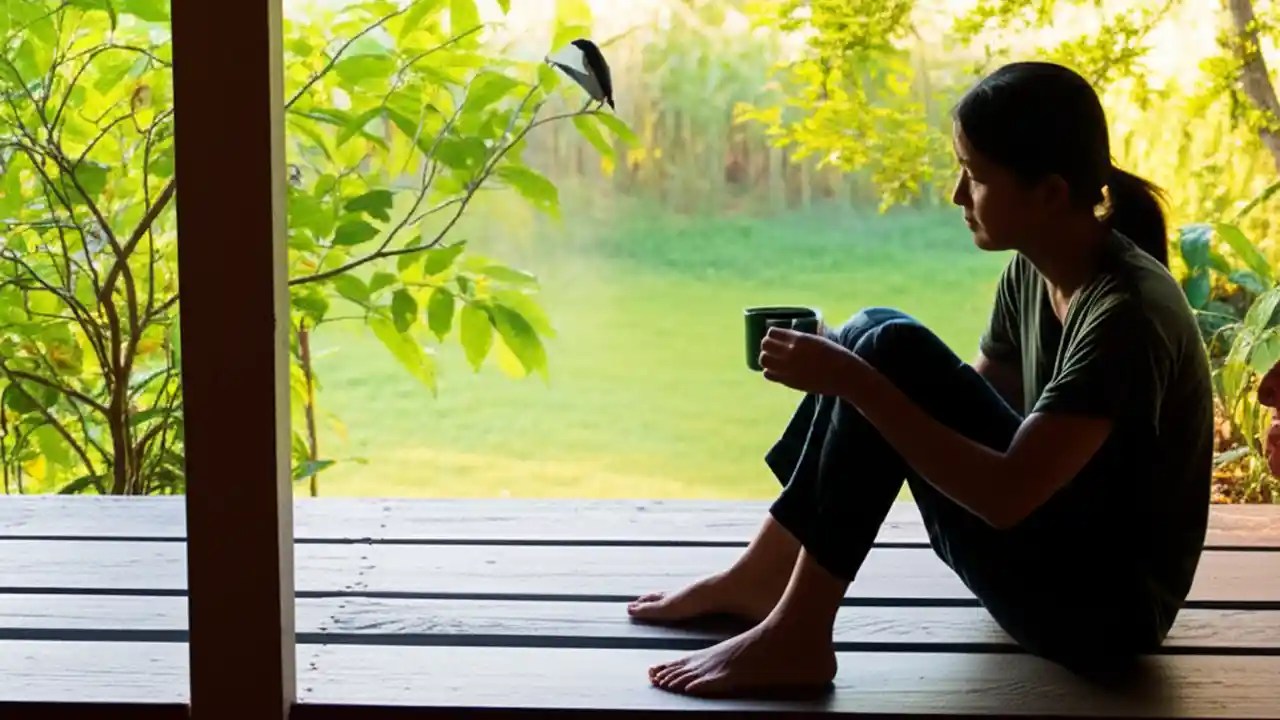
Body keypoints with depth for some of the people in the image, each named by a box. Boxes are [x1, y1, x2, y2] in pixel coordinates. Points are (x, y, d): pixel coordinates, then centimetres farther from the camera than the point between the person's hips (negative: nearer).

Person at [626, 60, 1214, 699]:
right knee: (871, 336, 1)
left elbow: (1007, 495, -31)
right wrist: (845, 367, -5)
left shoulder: (1127, 312, -25)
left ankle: (793, 636, -16)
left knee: (893, 350, -22)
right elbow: (972, 408, 11)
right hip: (1050, 541, 9)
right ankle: (761, 579, 6)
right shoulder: (1032, 273, 2)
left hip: (1108, 603, -9)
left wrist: (856, 381, -28)